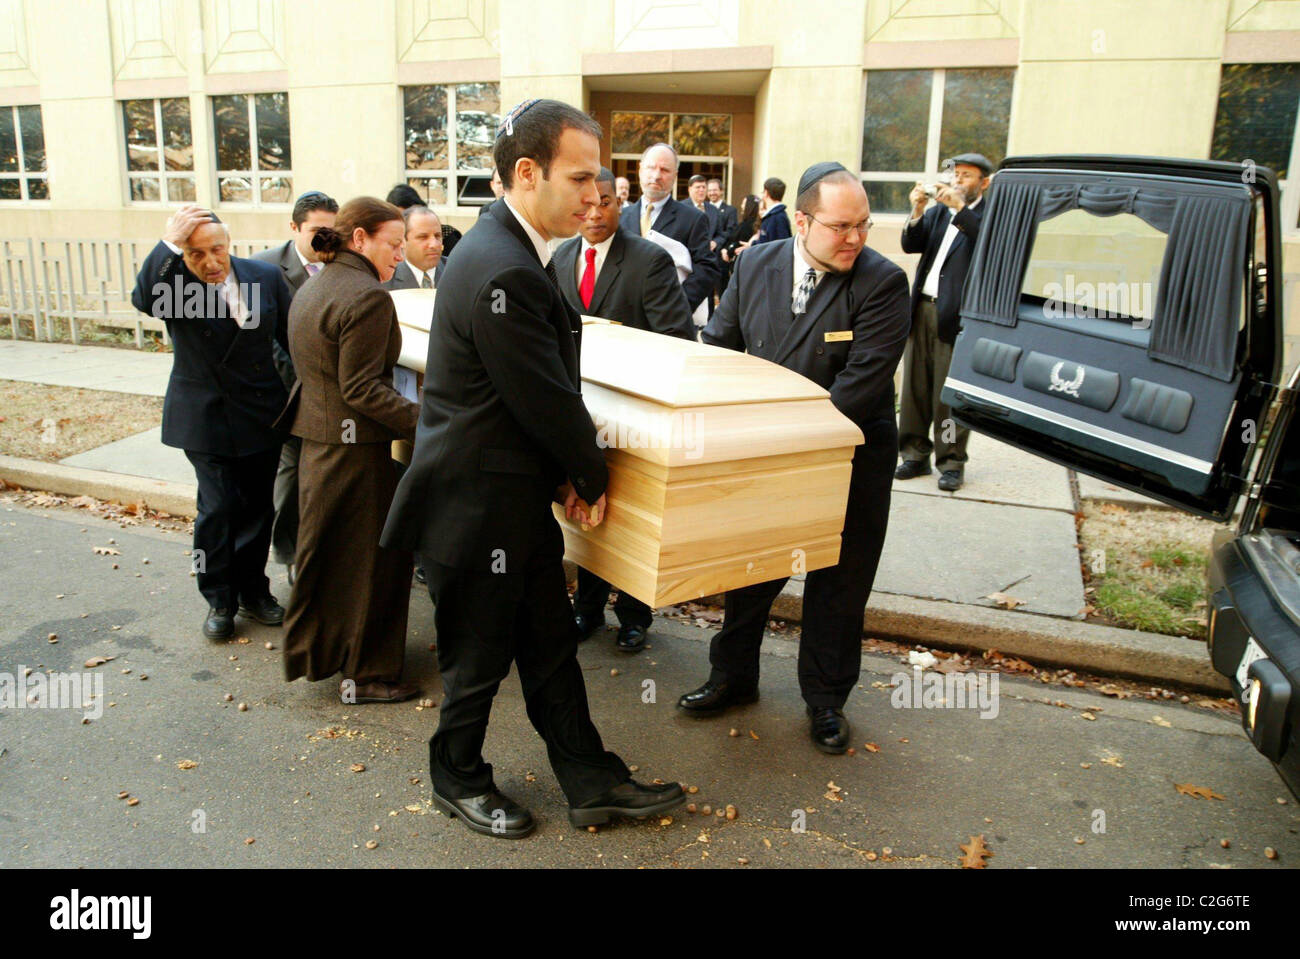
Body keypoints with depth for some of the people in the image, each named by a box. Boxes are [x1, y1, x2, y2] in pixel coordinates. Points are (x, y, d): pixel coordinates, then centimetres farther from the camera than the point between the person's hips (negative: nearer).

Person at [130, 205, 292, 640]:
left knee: (257, 506, 11)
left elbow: (293, 337, 5)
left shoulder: (266, 276, -1)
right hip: (205, 417, -3)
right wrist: (168, 245, -38)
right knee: (218, 508, -1)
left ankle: (253, 590, 28)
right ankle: (219, 599, 18)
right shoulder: (174, 280, -8)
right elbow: (144, 299, -31)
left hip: (263, 414, 3)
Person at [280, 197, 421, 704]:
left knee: (324, 551, 21)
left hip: (317, 439, 10)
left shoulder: (311, 290, 13)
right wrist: (425, 420, -26)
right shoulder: (367, 296, -18)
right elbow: (362, 389, -23)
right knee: (369, 557, 2)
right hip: (357, 448, -10)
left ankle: (313, 648, 36)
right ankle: (366, 674, 15)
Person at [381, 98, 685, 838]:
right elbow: (546, 400, -21)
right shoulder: (502, 274, -26)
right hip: (479, 507, -9)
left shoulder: (516, 251, 7)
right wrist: (593, 479, -6)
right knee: (480, 657, 12)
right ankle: (459, 780, 36)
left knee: (551, 645, 17)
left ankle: (592, 782, 32)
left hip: (520, 498, 10)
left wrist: (569, 473, 2)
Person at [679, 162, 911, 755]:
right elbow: (718, 344, 7)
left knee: (838, 586, 11)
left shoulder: (882, 283, -15)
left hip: (849, 464, -3)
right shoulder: (755, 265, -2)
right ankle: (733, 677, 37)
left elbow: (863, 382, -22)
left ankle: (825, 698, 32)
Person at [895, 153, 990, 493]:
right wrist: (917, 213, -10)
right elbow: (911, 245, 6)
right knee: (915, 387, 9)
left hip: (957, 315, -5)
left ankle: (952, 463, 8)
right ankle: (916, 455, 20)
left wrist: (960, 208, -22)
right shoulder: (939, 210, 16)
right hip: (922, 310, 6)